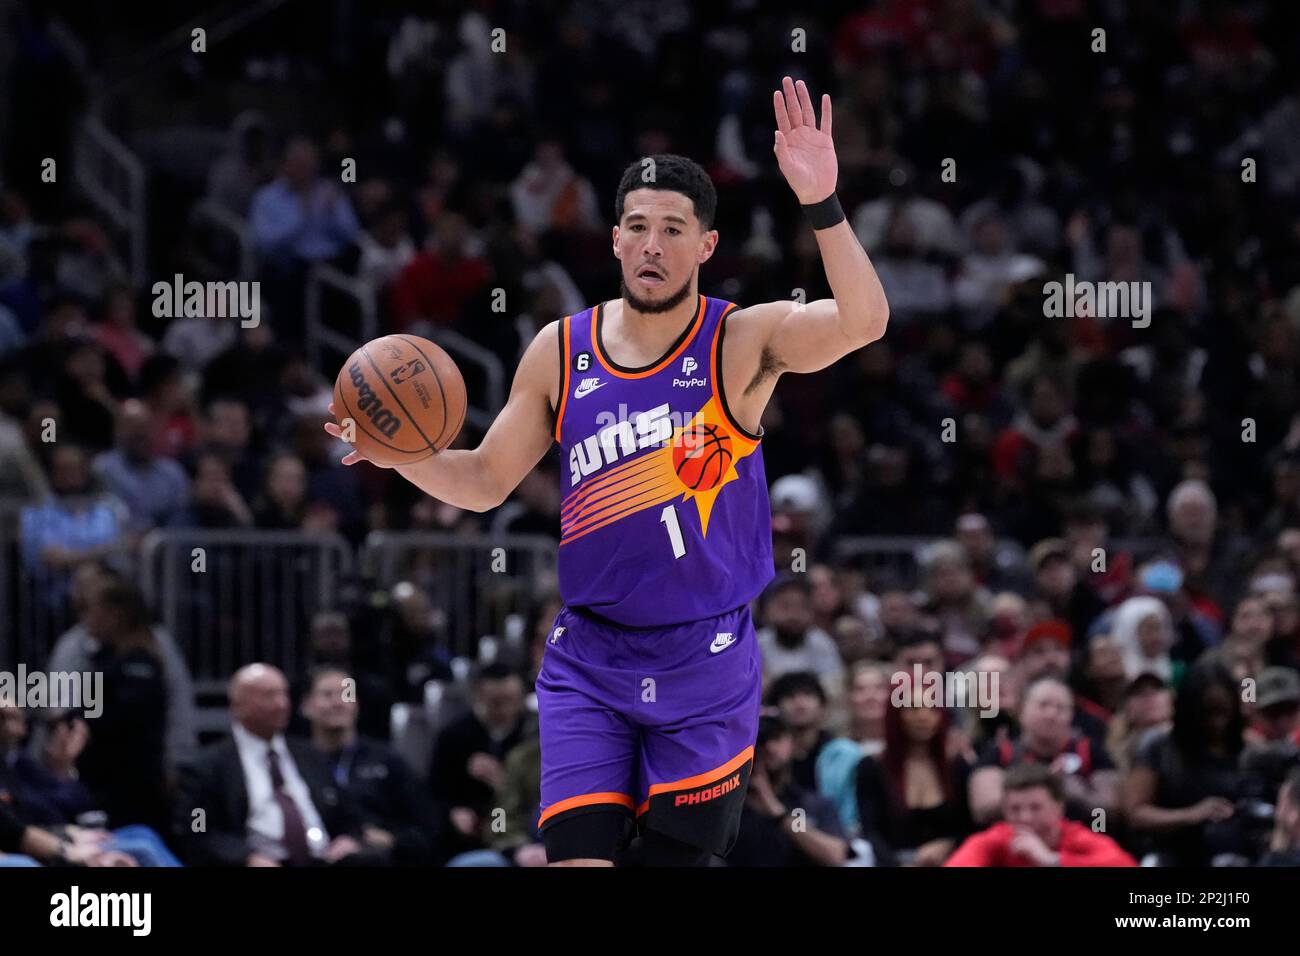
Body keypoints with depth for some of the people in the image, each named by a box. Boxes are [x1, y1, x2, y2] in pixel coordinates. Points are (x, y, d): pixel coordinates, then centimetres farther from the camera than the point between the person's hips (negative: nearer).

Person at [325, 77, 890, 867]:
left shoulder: (743, 342, -6)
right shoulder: (559, 353, 3)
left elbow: (863, 322, -25)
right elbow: (485, 482, 12)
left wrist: (822, 203, -39)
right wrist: (404, 453, -8)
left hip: (705, 662, -2)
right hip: (589, 660, 2)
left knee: (683, 856, 3)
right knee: (577, 856, -10)